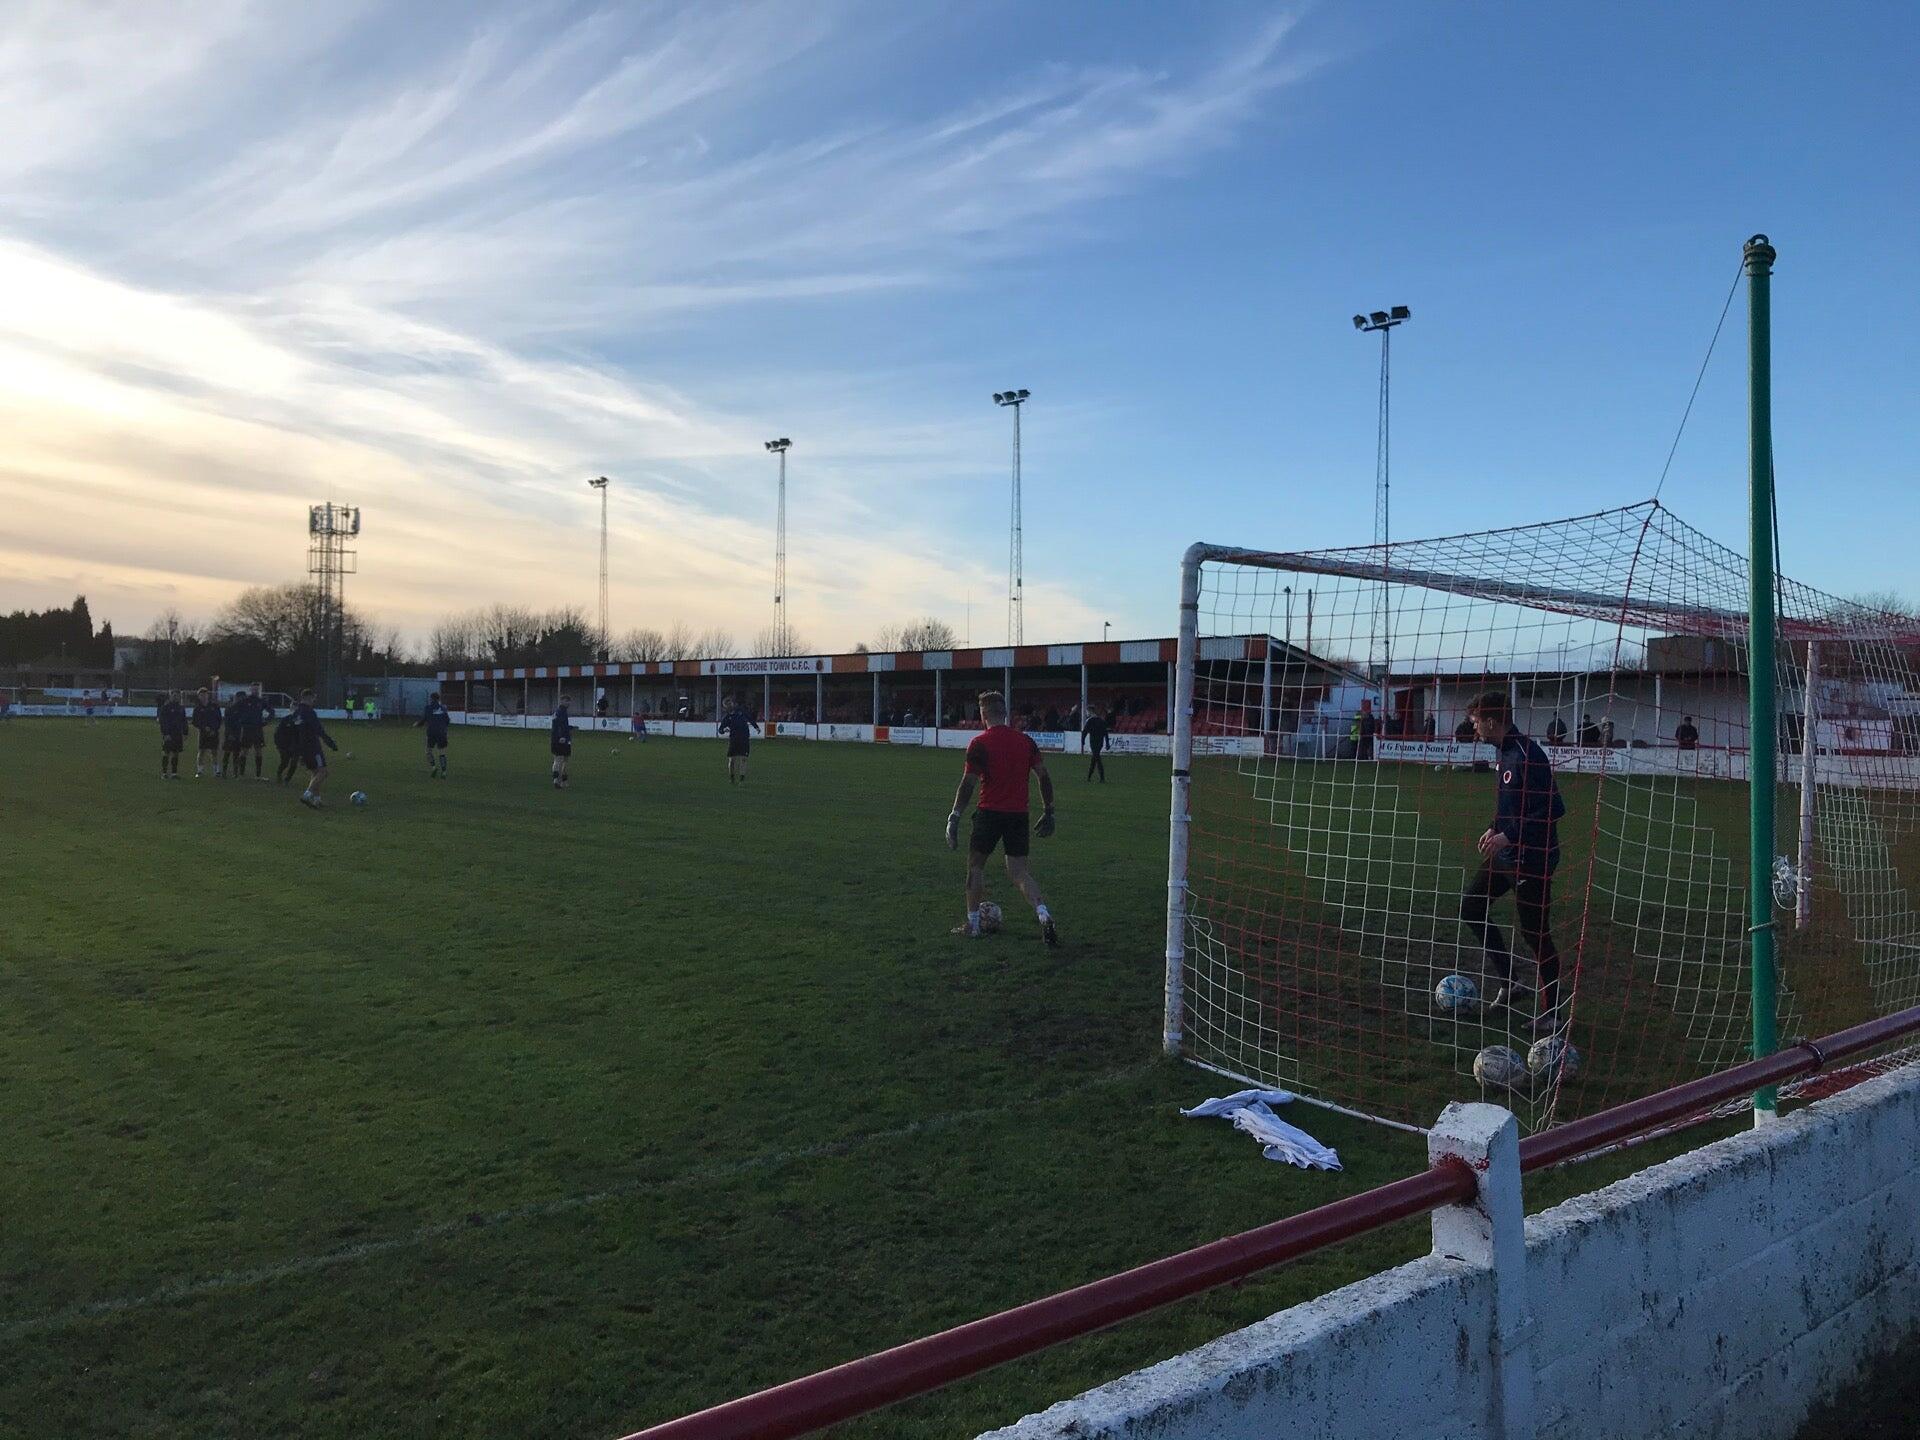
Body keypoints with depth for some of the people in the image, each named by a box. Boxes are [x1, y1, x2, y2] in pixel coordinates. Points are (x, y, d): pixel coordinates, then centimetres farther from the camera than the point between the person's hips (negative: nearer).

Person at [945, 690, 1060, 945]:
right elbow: (1044, 777, 6)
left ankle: (973, 925, 18)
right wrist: (1048, 812, 13)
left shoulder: (979, 743, -7)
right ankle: (1044, 916, -14)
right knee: (1019, 872, 8)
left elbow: (967, 784, -11)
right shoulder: (1026, 741, 6)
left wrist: (954, 817, -7)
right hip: (1018, 815, 4)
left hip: (990, 812, -4)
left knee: (975, 865, 14)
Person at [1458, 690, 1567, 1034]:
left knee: (1536, 935, 0)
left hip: (1532, 859, -10)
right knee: (1470, 905, 15)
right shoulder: (1504, 753, 7)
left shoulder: (1527, 757, -23)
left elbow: (1552, 809, -27)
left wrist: (1509, 835, -25)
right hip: (1506, 854, 10)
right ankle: (1507, 981, 24)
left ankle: (1550, 1012, 16)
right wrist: (1495, 829, 9)